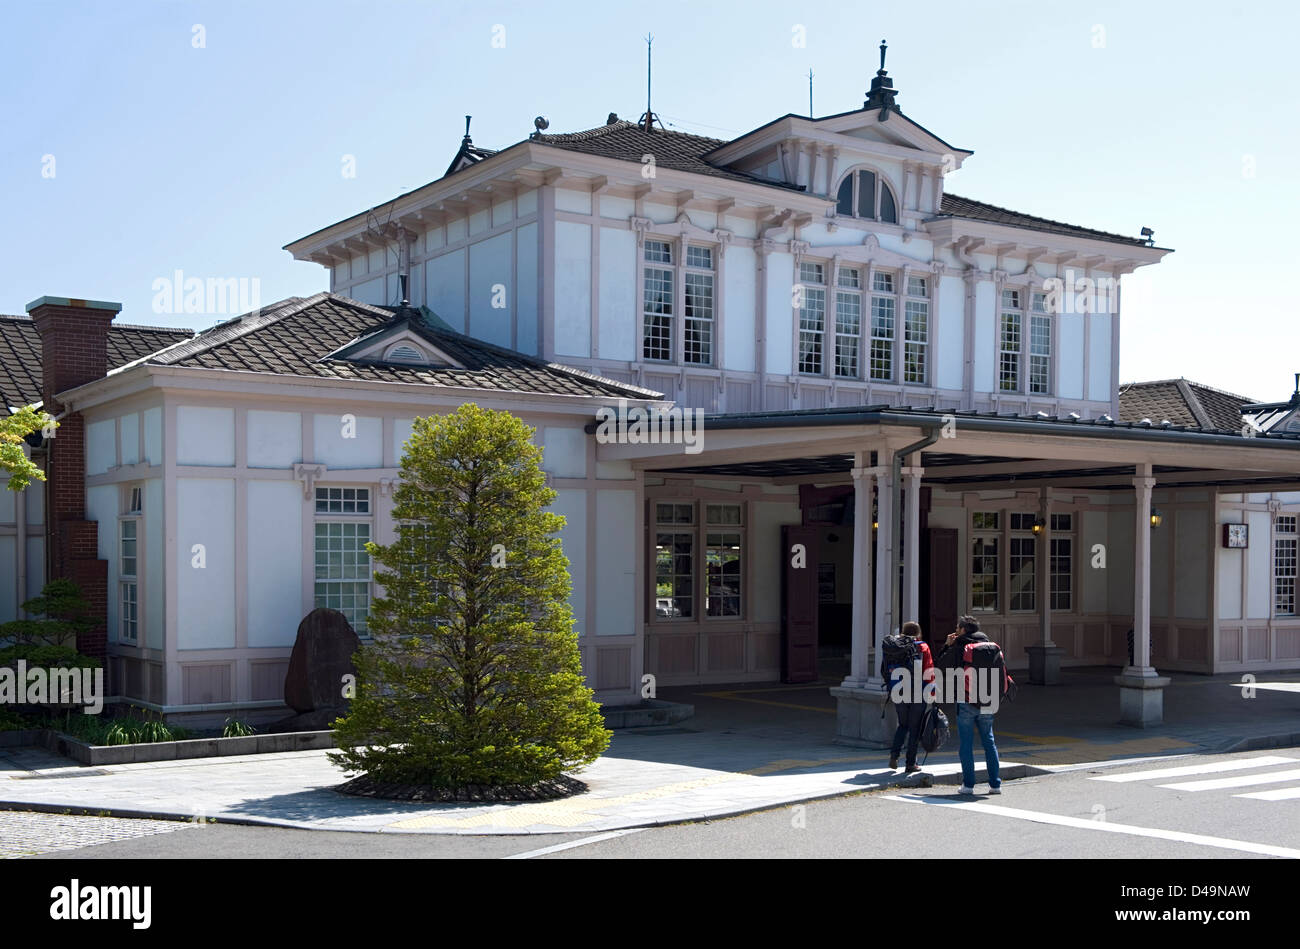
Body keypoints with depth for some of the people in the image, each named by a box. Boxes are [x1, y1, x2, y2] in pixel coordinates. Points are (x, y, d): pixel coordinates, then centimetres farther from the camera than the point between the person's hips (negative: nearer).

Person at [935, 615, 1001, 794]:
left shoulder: (958, 648, -5)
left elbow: (939, 664, 6)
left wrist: (947, 645, 14)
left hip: (965, 701, -4)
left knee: (965, 744, 2)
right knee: (989, 742, 11)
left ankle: (968, 784, 0)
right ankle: (995, 783, 10)